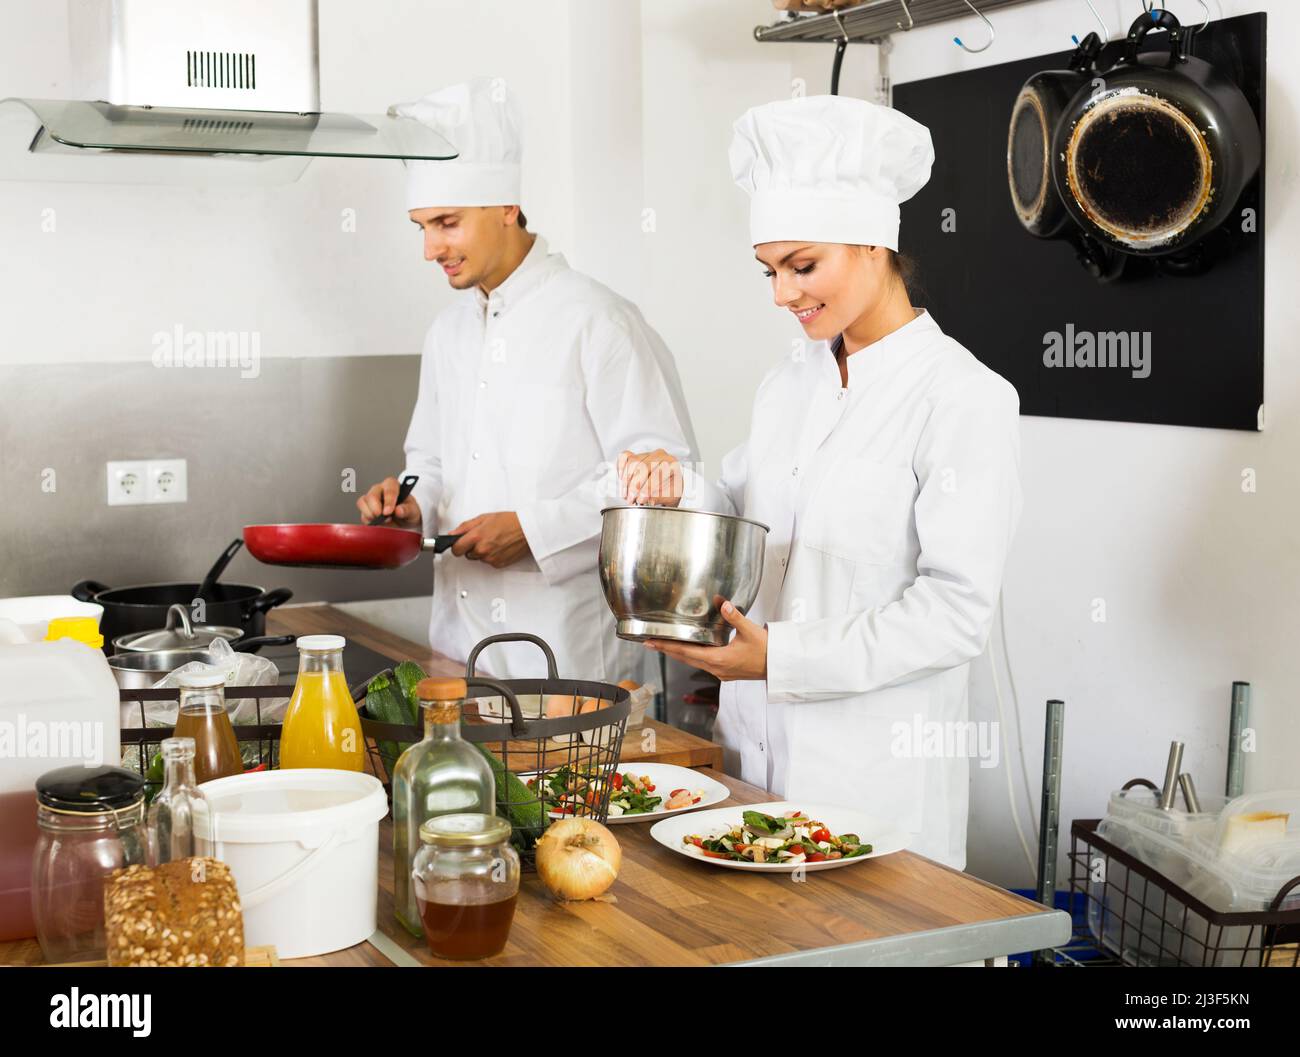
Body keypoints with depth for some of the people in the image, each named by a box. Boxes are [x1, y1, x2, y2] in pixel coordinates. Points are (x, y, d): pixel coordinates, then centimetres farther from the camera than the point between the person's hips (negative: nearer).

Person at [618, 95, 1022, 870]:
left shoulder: (966, 398, -13)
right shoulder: (789, 386, 10)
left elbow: (958, 610, -17)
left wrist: (784, 656, -23)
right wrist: (680, 490, -6)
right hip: (755, 747, 6)